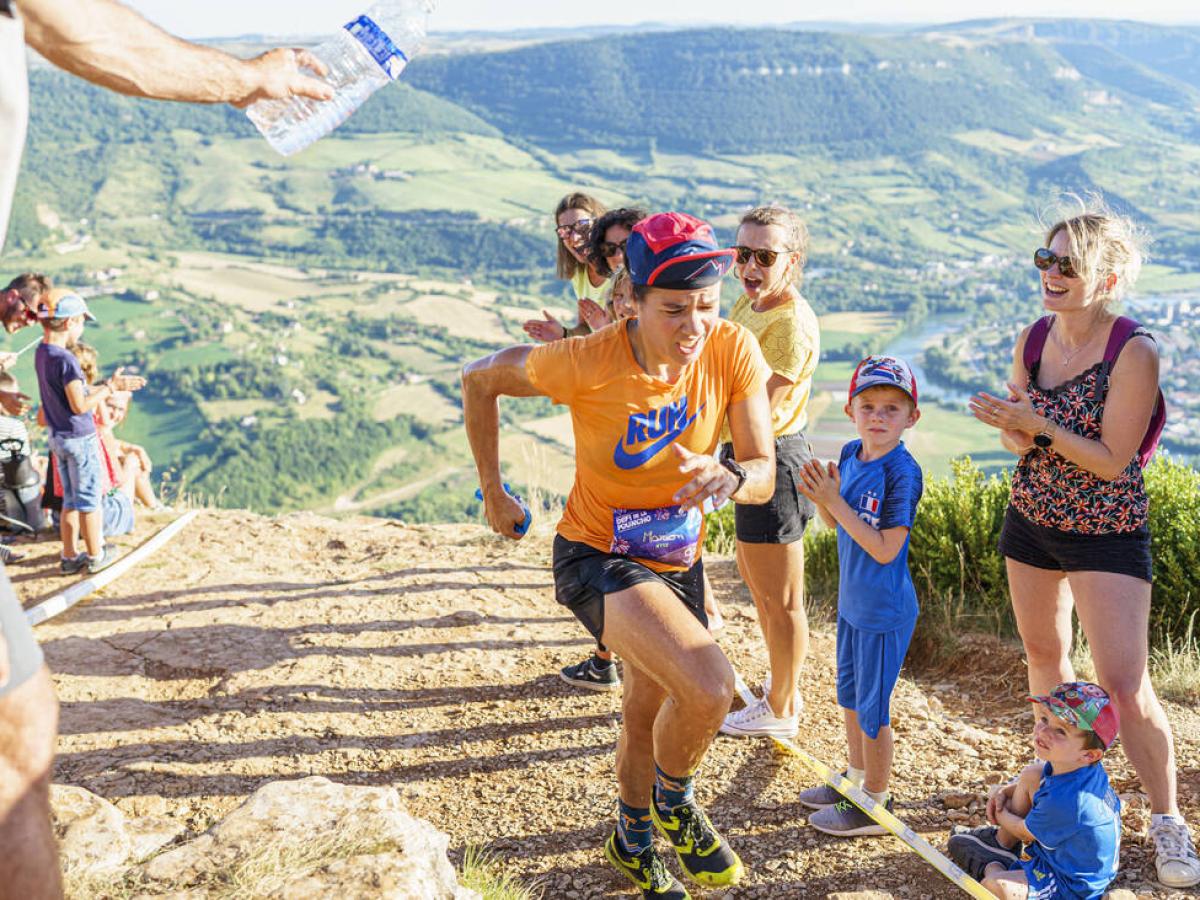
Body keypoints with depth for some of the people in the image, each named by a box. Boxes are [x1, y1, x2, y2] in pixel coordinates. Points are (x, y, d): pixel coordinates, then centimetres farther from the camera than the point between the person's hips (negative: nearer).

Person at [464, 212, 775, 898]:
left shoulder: (734, 351, -18)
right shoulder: (588, 362, -26)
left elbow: (765, 475, -15)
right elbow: (481, 379, -9)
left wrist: (728, 476, -39)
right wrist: (494, 492, -2)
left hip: (678, 557, 5)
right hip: (597, 556, -5)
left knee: (649, 708, 26)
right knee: (709, 685, -27)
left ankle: (635, 843, 54)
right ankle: (675, 804, 7)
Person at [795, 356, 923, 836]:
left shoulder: (902, 471, -23)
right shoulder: (850, 454, -1)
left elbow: (885, 549, -26)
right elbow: (834, 523, 10)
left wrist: (835, 500, -26)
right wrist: (820, 494, -11)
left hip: (884, 611, -8)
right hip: (852, 599, 8)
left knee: (872, 706, 5)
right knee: (849, 694, 23)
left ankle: (876, 804, 22)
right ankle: (857, 778, 42)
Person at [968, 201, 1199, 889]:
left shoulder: (1134, 352, -21)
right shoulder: (1034, 339, -3)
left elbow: (1113, 461, -21)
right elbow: (1020, 437, 6)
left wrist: (1042, 425, -26)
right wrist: (1013, 432, -16)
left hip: (1108, 532, -6)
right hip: (1032, 519, 6)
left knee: (1126, 688, -8)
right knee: (1044, 654, 20)